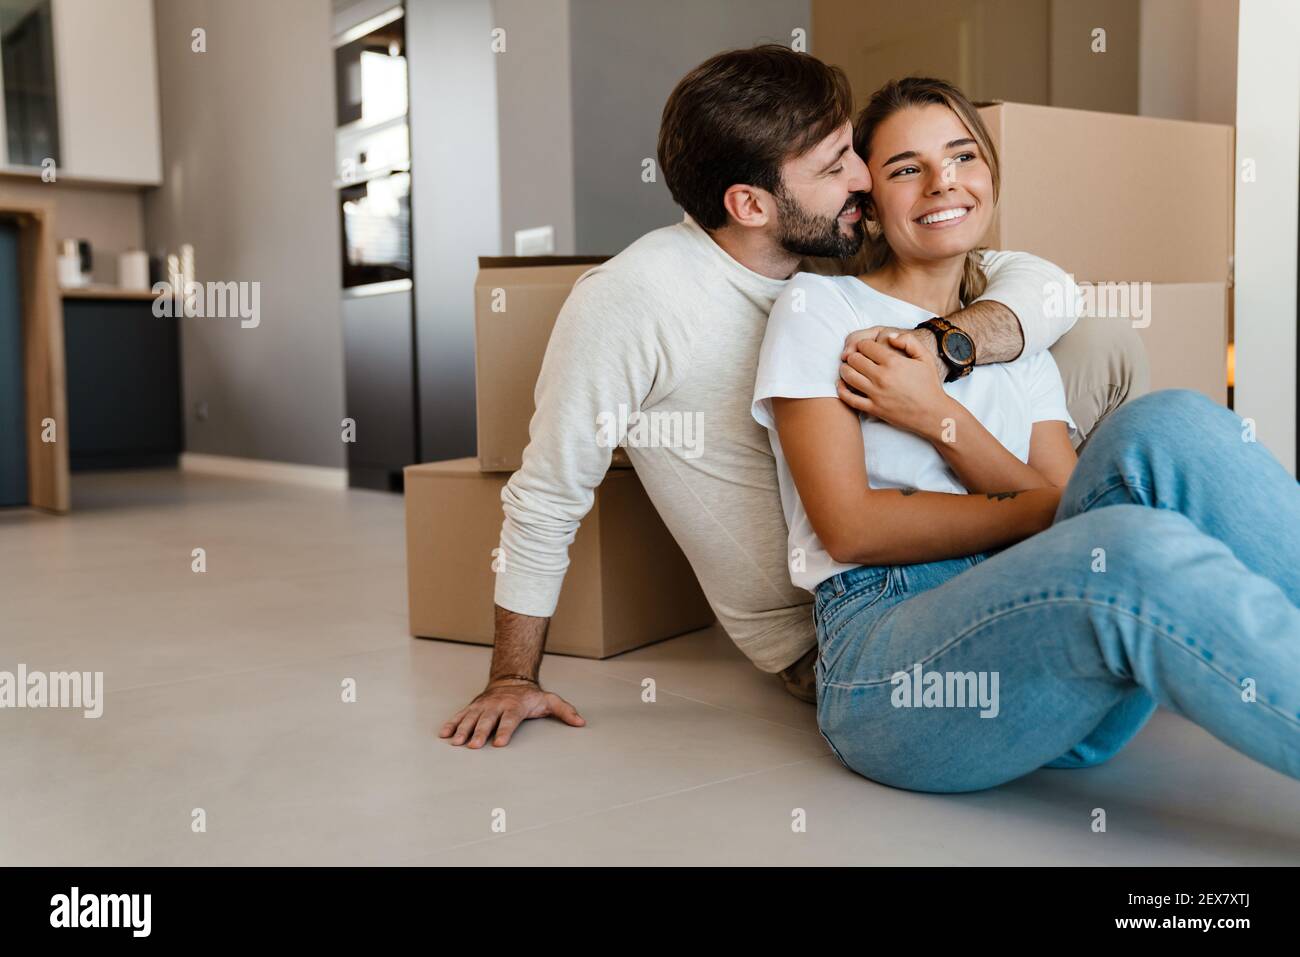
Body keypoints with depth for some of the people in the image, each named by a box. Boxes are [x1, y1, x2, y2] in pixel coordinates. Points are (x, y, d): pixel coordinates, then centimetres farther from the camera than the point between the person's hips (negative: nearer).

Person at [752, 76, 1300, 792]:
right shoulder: (820, 309, 10)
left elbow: (1060, 507, 7)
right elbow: (849, 526, -3)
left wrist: (941, 419, -5)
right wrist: (1044, 516, -3)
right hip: (886, 660, -4)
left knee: (1167, 426, -21)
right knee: (1137, 548, -34)